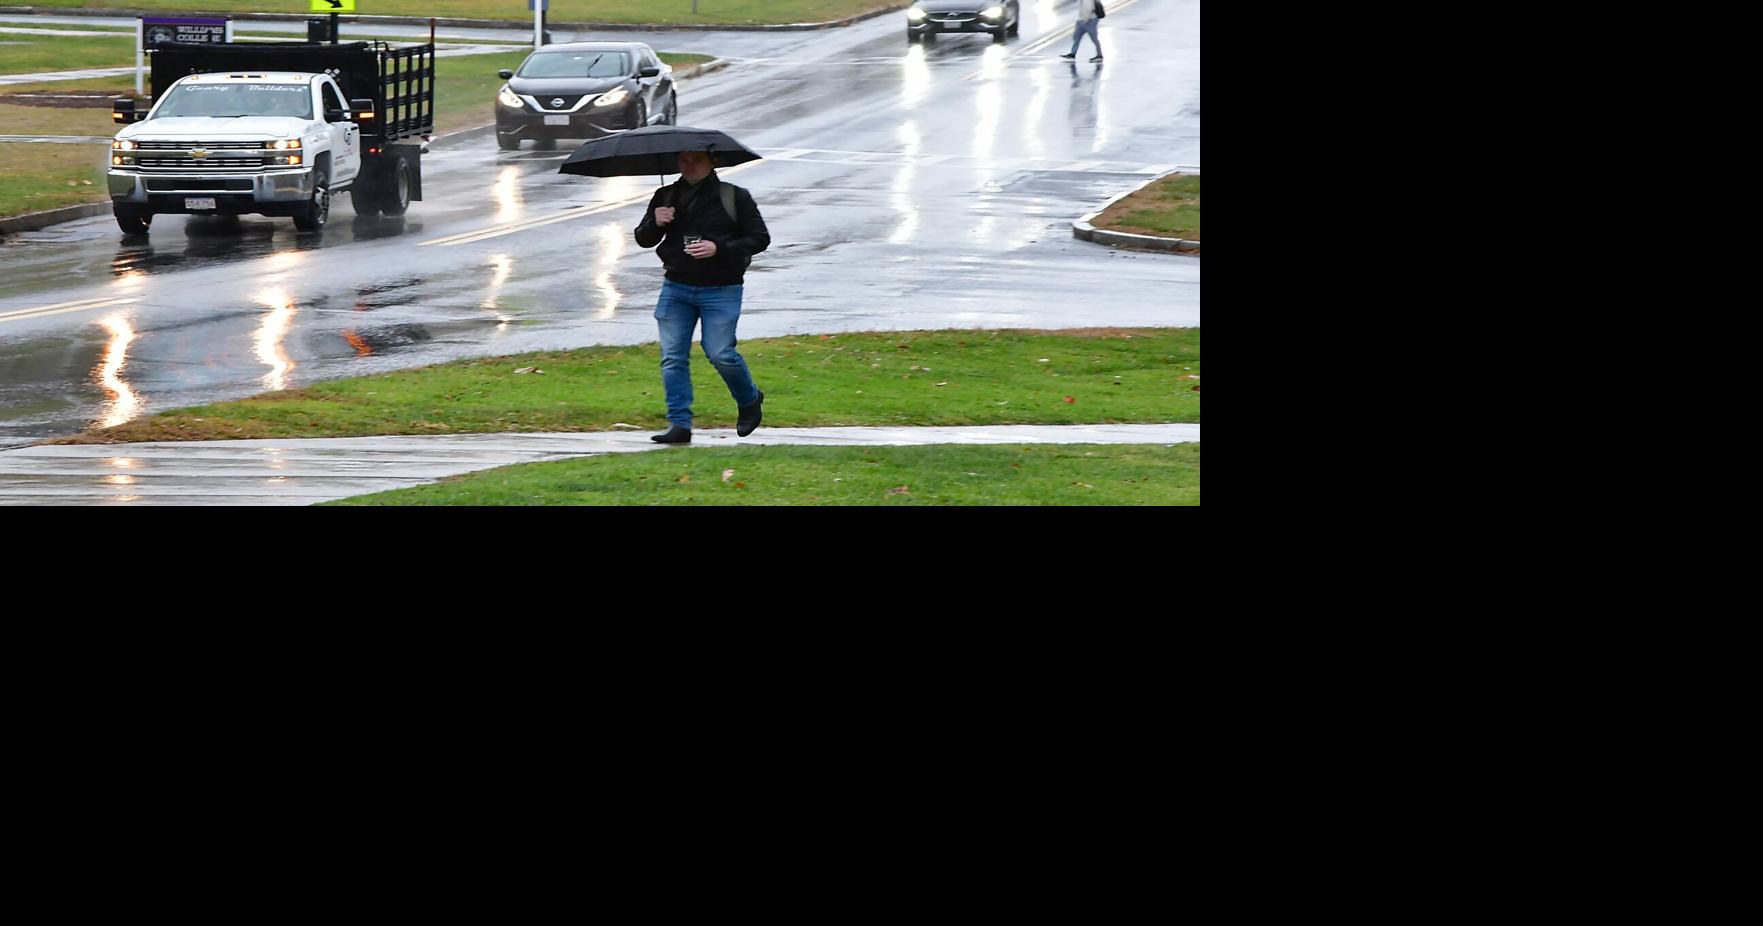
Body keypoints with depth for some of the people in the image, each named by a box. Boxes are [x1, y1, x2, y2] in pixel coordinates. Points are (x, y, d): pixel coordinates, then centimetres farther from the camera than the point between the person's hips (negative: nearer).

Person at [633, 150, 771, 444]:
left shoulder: (735, 198, 0)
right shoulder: (665, 197, 10)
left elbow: (760, 239, -1)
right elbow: (643, 240, 13)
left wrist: (719, 248, -15)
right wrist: (655, 224, -11)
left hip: (720, 290, -4)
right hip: (676, 287, 4)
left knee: (720, 353, -10)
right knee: (673, 357, -5)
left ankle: (750, 401, 18)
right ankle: (680, 424, -3)